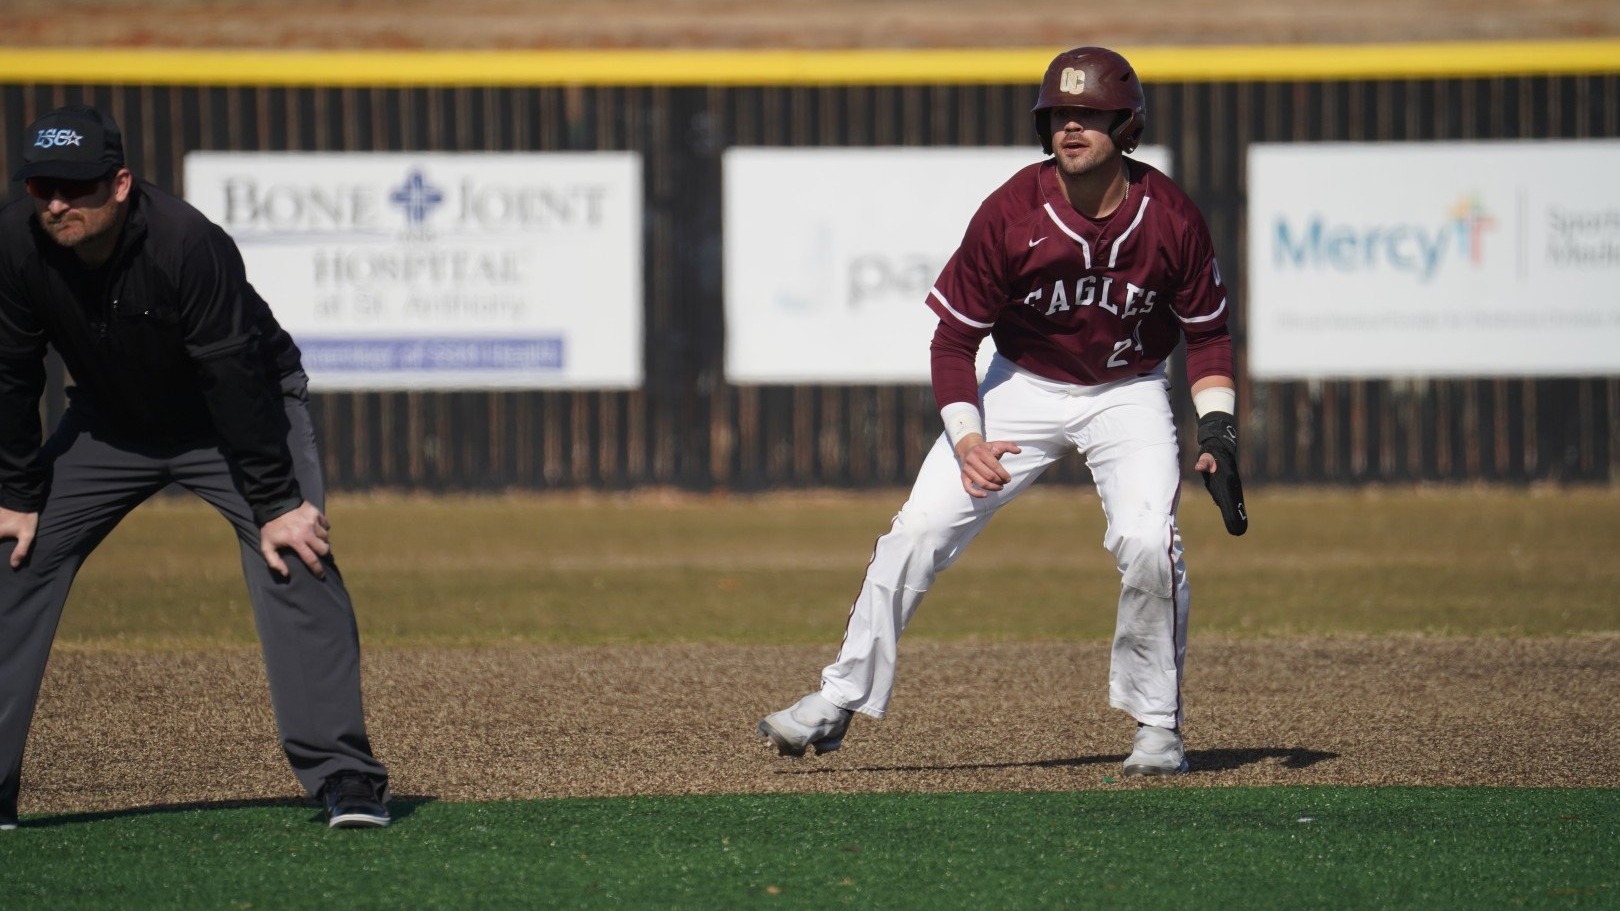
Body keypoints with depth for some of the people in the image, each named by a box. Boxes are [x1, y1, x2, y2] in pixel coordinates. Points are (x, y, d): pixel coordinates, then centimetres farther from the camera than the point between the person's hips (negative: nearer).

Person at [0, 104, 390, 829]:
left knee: (294, 556, -22)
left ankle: (343, 776, -19)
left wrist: (275, 503, -28)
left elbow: (236, 380, -30)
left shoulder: (186, 244, -35)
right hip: (109, 420, 4)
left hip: (241, 414, -4)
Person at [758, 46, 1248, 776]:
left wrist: (1217, 432, -15)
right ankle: (838, 702, 3)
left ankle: (1158, 728, -5)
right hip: (1025, 385, 1)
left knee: (1147, 540, -24)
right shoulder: (1009, 214, -20)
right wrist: (966, 437, -24)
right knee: (918, 531, -10)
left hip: (1128, 393, -1)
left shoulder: (1170, 218, -18)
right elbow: (953, 338, -11)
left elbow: (1207, 331, -3)